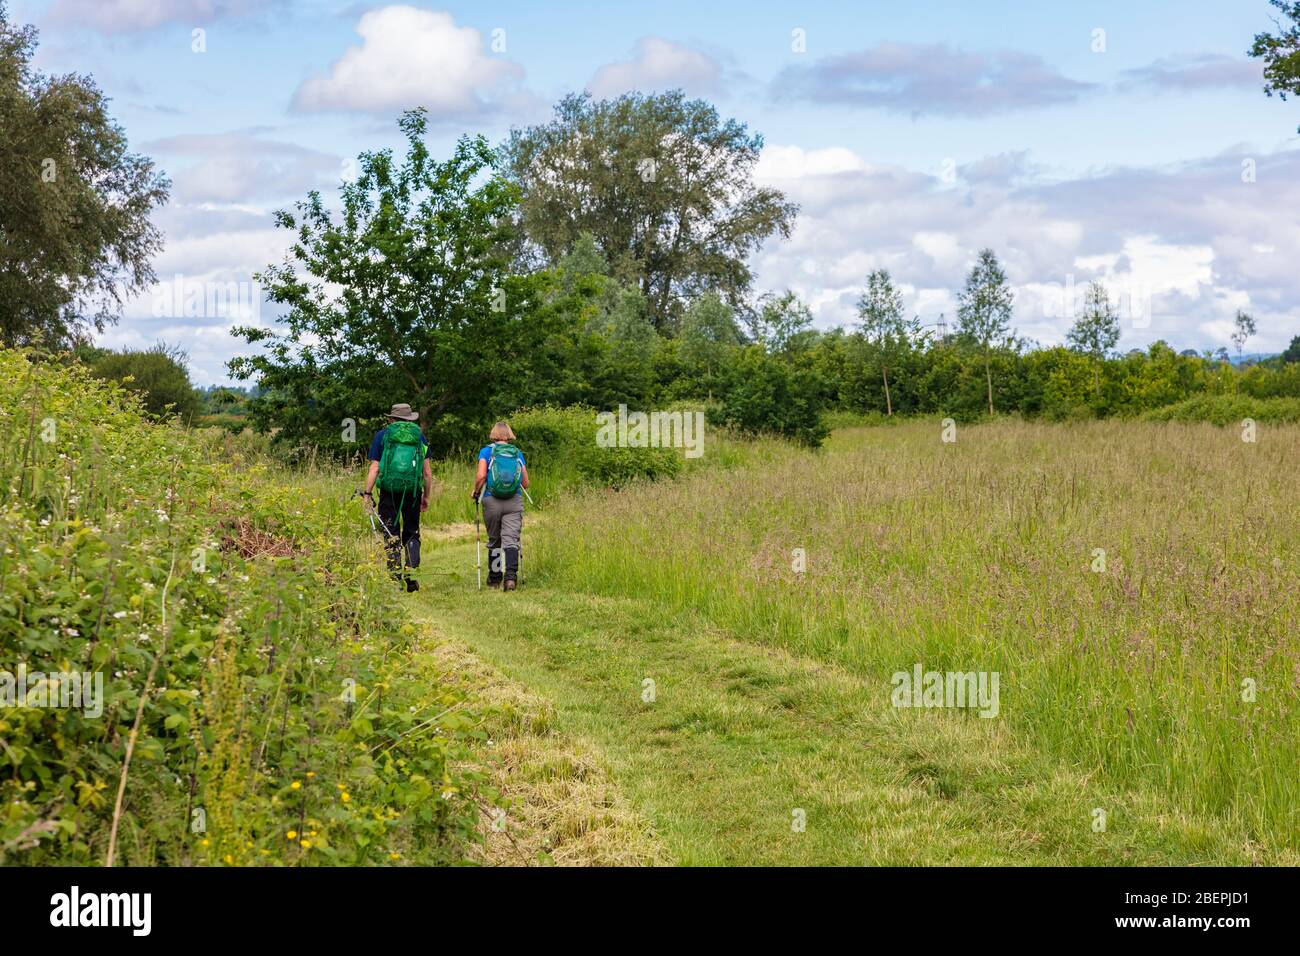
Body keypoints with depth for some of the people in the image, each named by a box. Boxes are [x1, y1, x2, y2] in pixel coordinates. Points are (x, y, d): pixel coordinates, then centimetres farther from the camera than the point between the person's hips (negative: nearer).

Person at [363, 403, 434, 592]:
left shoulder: (382, 435, 6)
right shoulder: (420, 436, 11)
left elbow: (374, 468, -1)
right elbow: (427, 471, 9)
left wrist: (368, 493, 1)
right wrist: (426, 496, 17)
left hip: (389, 490, -2)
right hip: (413, 490, 2)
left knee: (391, 535, 3)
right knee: (412, 534, 11)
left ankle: (396, 577, -3)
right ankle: (411, 575, 2)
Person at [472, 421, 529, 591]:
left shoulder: (487, 451, 4)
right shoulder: (517, 453, 10)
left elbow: (481, 476, -9)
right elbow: (525, 483, 11)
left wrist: (476, 491, 8)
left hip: (492, 500, -1)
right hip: (514, 501, 1)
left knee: (494, 540, 12)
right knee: (511, 539, -5)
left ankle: (494, 578, 22)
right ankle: (511, 575, -23)